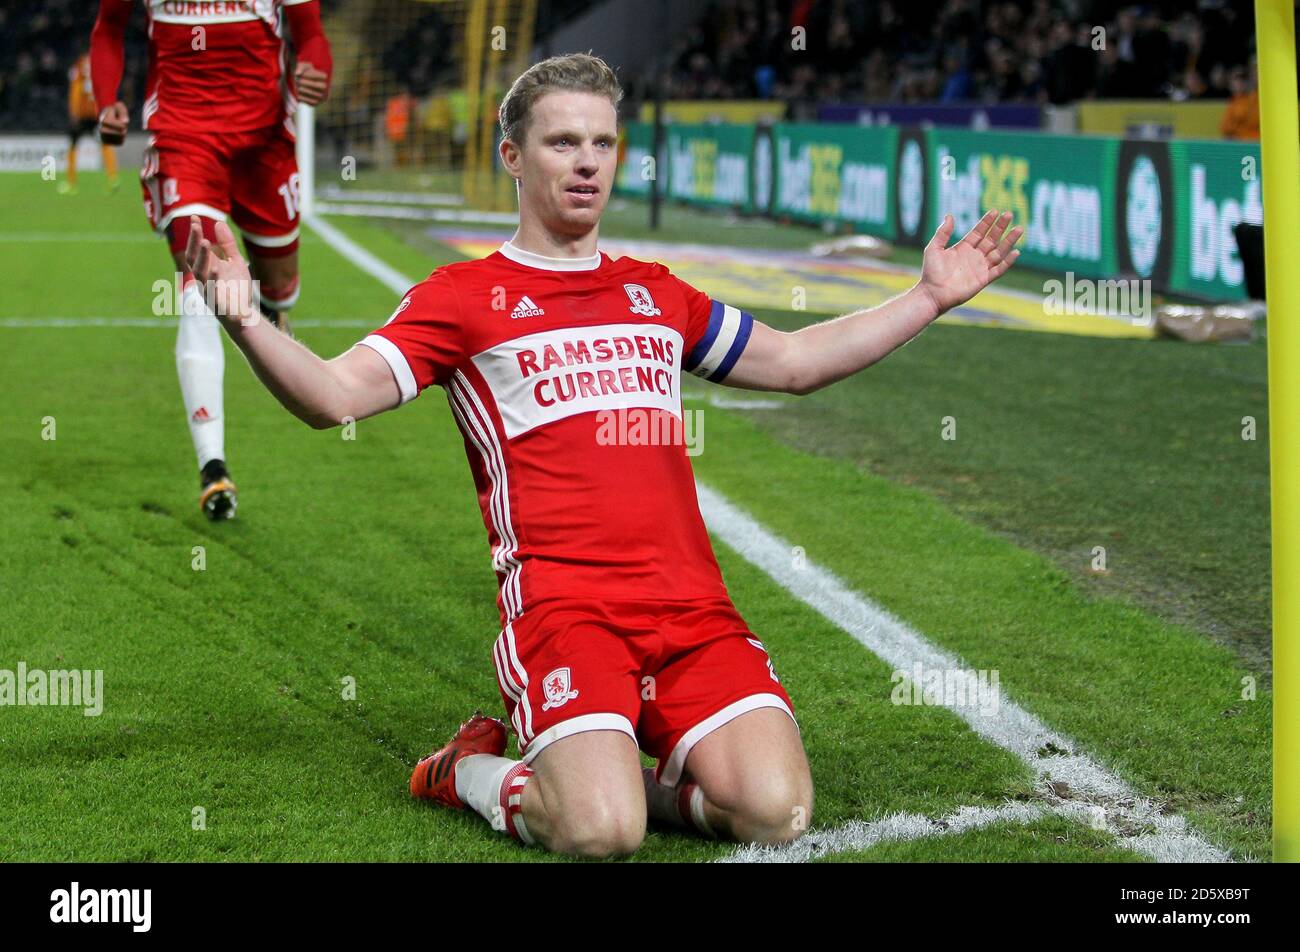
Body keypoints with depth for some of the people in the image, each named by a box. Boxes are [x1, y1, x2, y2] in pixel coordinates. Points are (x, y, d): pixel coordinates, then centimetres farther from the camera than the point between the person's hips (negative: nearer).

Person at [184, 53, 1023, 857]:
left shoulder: (656, 294, 24)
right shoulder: (465, 296, 9)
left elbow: (795, 362, 33)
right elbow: (335, 396, -2)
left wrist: (930, 297, 32)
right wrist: (244, 320, -19)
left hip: (692, 607, 4)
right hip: (561, 607, -4)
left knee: (777, 812, -19)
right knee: (601, 834, -26)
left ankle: (629, 777, 10)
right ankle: (474, 770, 6)